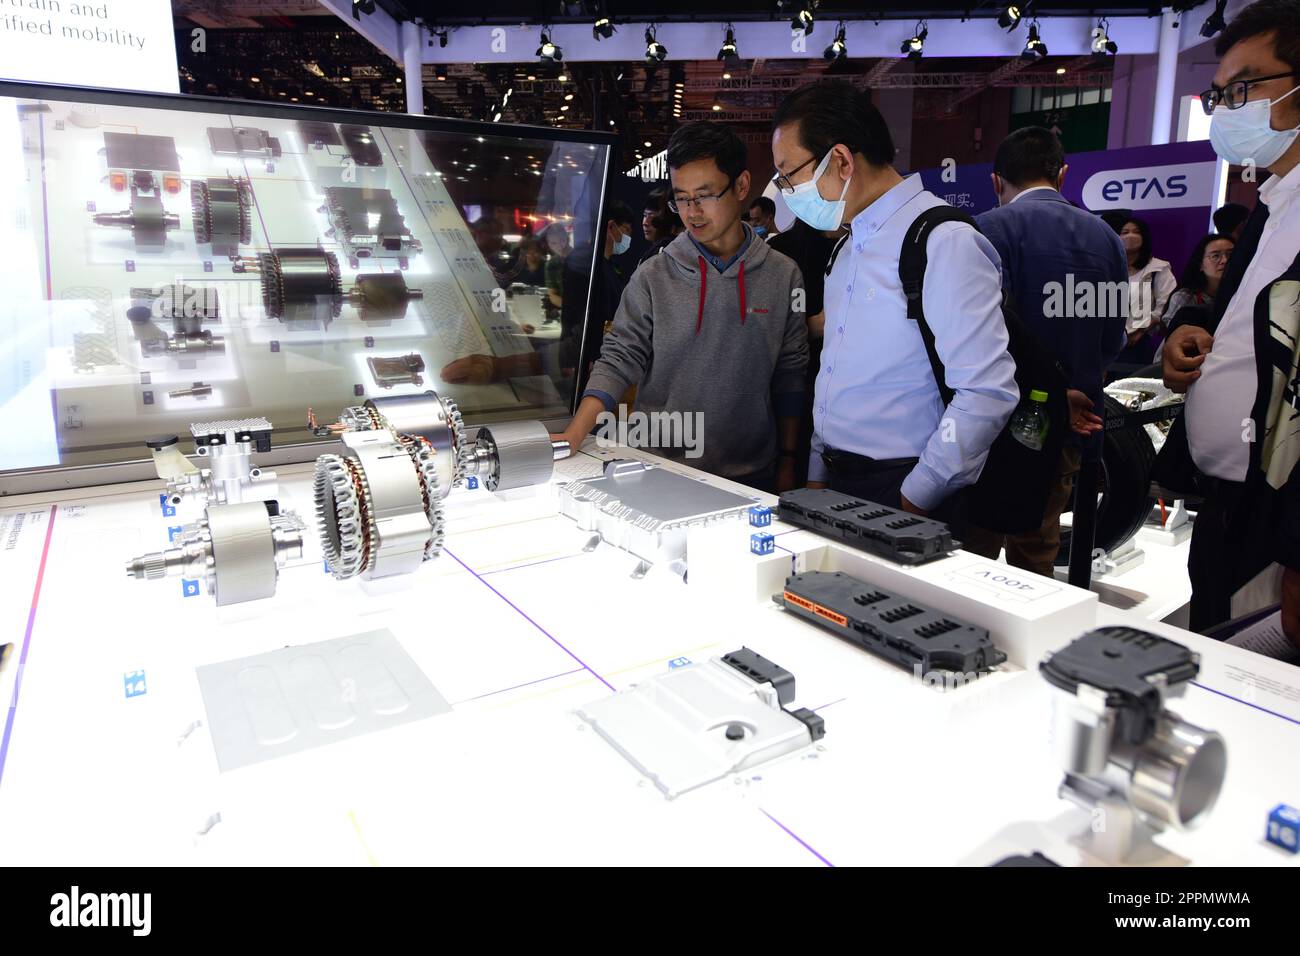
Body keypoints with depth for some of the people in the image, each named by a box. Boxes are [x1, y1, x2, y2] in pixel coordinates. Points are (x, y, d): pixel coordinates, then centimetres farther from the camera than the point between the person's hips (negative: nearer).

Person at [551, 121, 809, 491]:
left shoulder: (782, 276, 0)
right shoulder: (653, 277, -4)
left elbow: (789, 377, 4)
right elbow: (619, 359, -7)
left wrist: (787, 461, 5)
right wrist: (573, 437, -20)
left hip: (751, 473, 2)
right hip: (663, 470, -1)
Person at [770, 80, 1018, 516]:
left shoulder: (945, 242, -15)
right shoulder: (848, 247, 12)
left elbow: (988, 393, -21)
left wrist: (913, 500, -18)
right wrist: (818, 476, 11)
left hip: (903, 491, -7)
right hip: (838, 480, 7)